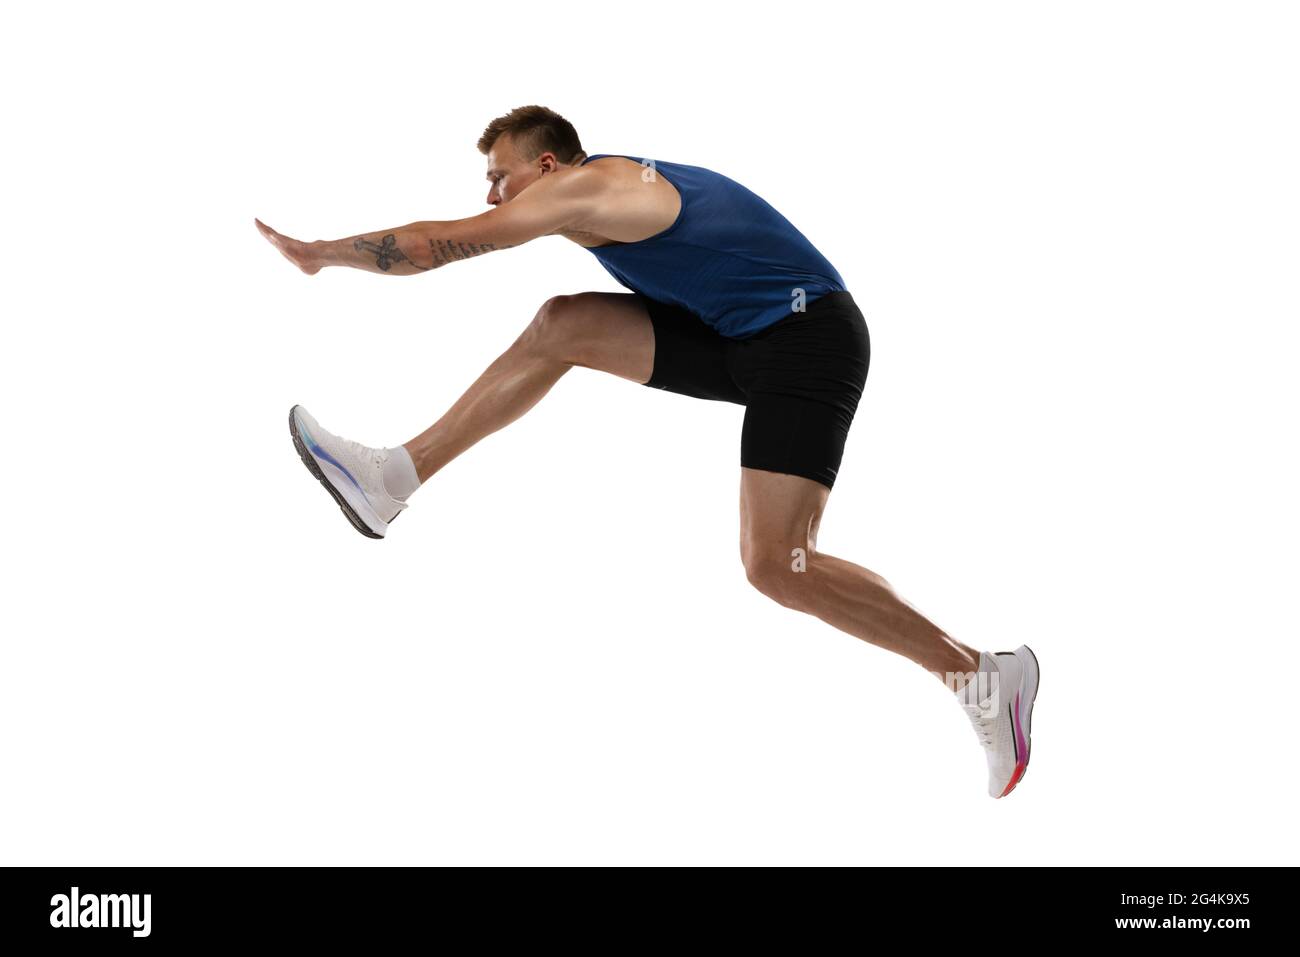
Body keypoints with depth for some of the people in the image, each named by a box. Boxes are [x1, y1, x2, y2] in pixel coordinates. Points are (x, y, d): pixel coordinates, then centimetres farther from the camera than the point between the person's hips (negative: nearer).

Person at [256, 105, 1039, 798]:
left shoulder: (585, 187, -14)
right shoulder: (620, 188, 12)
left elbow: (440, 243, -13)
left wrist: (321, 252, -2)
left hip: (806, 337, -10)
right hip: (740, 337, 10)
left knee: (775, 566, -18)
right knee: (562, 325, 2)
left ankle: (982, 675, -8)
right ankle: (397, 478, 5)